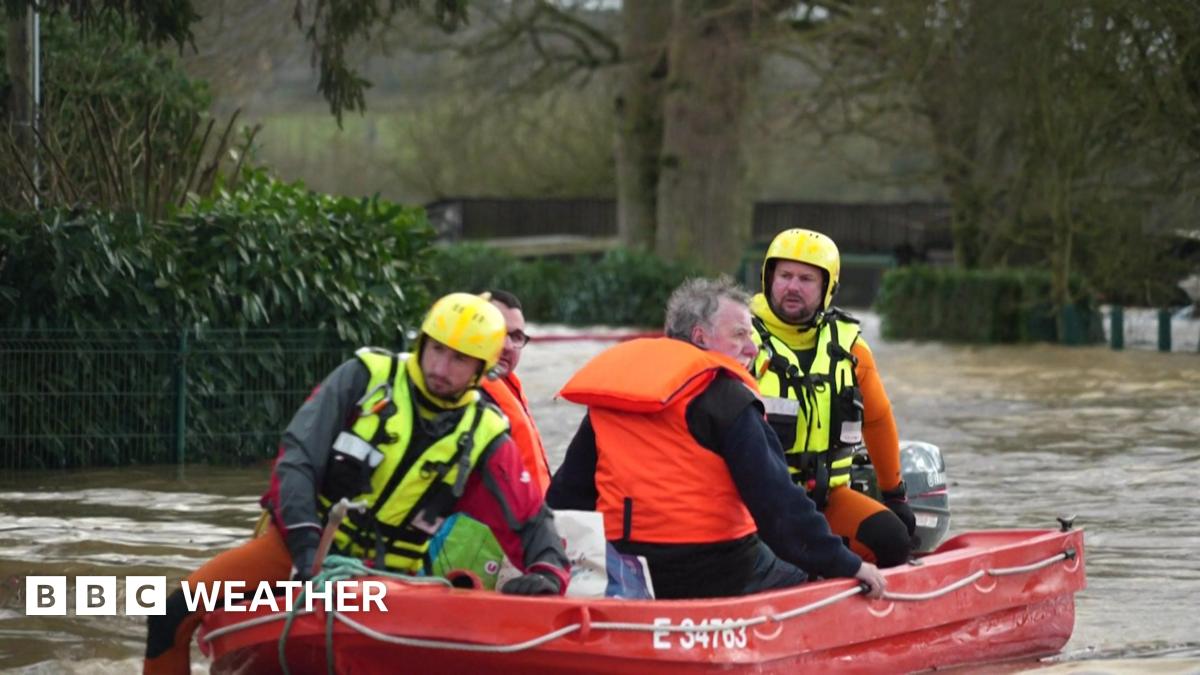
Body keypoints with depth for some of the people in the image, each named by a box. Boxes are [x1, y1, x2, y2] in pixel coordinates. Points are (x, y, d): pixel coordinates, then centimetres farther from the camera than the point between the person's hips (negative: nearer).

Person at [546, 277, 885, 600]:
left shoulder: (605, 402, 13)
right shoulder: (726, 398, -8)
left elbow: (568, 490, 17)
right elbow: (777, 501, -13)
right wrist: (846, 566, -9)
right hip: (715, 576, -6)